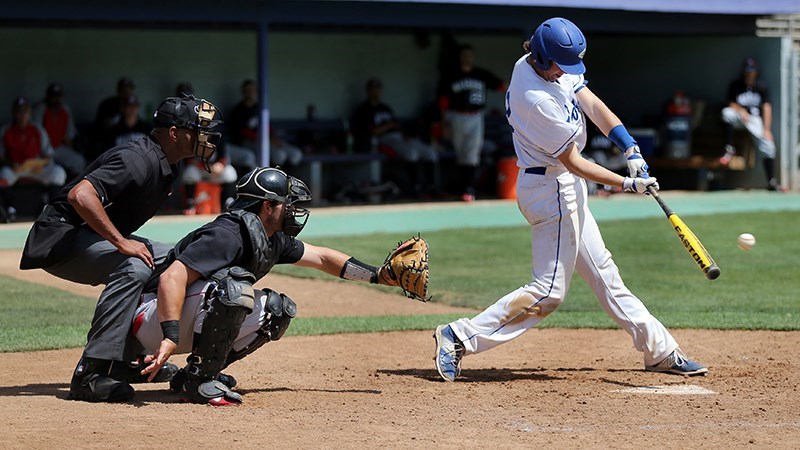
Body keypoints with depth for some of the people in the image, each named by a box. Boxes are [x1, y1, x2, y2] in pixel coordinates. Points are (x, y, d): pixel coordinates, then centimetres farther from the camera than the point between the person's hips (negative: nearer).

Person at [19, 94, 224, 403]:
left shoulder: (167, 167, 8)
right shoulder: (139, 160, -23)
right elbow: (80, 195, -36)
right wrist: (121, 242, -33)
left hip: (95, 237, 11)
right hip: (60, 238, -11)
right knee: (134, 268, -33)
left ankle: (129, 359, 15)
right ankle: (91, 374, -35)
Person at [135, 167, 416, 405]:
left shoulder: (273, 240, 6)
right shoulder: (227, 235, -25)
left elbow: (321, 258, 21)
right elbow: (172, 277, -34)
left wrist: (378, 276, 19)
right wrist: (171, 337, -42)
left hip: (191, 323, 9)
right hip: (155, 322, -9)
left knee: (278, 309, 5)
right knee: (233, 285, -31)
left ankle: (197, 374, 5)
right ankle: (199, 381, -18)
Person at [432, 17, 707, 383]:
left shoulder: (534, 62, -1)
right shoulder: (537, 99, -28)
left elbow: (592, 105, -3)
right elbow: (573, 163, -21)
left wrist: (631, 149, -14)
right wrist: (628, 184, -19)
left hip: (565, 188, 10)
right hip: (552, 190, -10)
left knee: (602, 271, 15)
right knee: (548, 291, -7)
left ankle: (660, 351, 24)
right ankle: (460, 337, -6)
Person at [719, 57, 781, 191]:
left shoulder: (761, 87, -2)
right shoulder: (735, 85, -3)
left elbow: (767, 107, -7)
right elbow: (731, 104, 0)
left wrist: (767, 130, -18)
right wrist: (740, 111, -23)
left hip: (755, 119, 0)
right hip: (739, 117, 0)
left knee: (768, 147, -18)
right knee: (727, 112, -34)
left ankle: (772, 182, -16)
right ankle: (729, 149, -28)